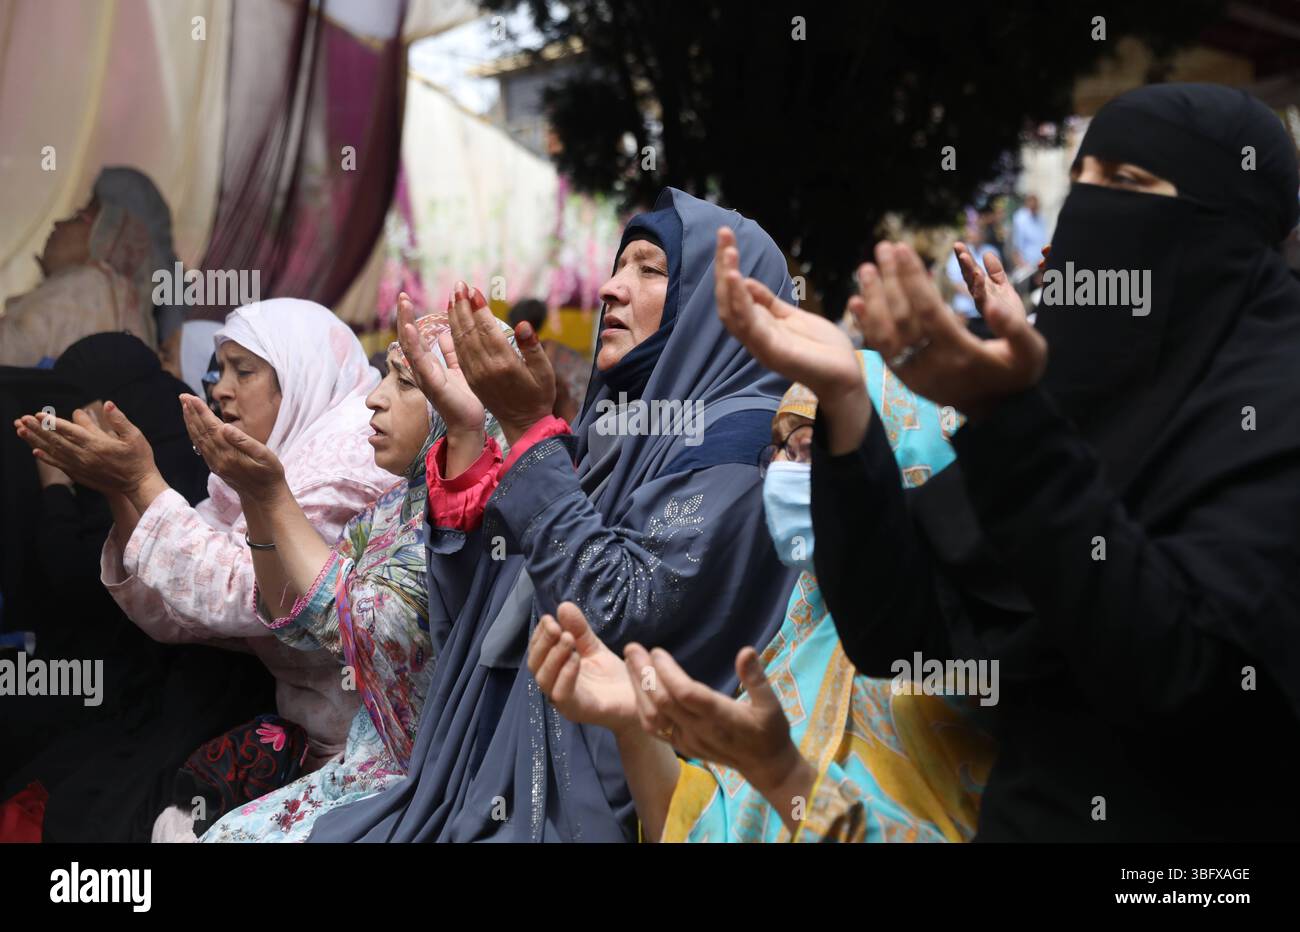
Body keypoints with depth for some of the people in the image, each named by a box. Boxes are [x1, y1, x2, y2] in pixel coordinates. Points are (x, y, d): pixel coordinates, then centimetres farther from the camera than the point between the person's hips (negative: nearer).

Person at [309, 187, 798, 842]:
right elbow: (469, 620, 9)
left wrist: (527, 427, -16)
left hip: (604, 806, -7)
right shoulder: (607, 427, 12)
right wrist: (464, 429, -2)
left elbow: (622, 617, -21)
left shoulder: (734, 439, -9)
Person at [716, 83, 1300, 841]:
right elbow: (897, 635, -1)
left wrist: (1010, 421, -28)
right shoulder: (1081, 389, 6)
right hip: (1028, 814, 5)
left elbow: (1174, 673, -23)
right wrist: (842, 398, -12)